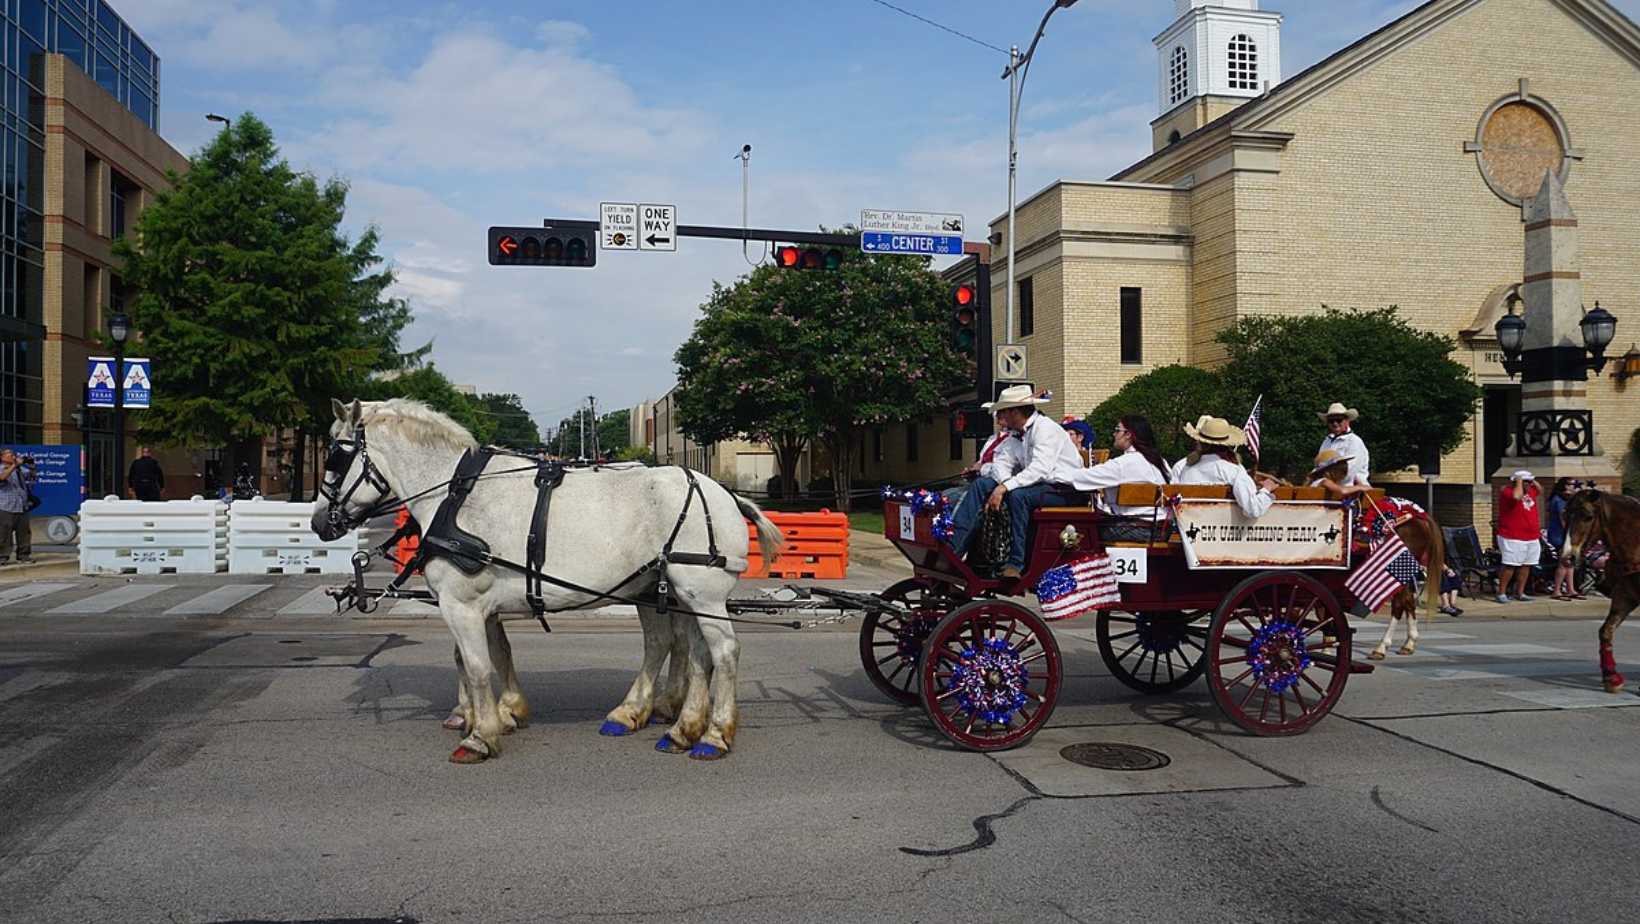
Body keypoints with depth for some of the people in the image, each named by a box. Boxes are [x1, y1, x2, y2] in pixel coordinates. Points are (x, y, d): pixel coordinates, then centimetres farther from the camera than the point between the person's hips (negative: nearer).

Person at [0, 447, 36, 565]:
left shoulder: (20, 469, 15)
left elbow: (31, 477, 10)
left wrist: (32, 468, -10)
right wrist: (15, 465, -28)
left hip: (22, 507, 5)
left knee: (24, 532, 7)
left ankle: (24, 555, 13)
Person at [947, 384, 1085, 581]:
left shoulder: (1045, 428, -13)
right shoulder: (1021, 433, 15)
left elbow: (1040, 468, -26)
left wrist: (1004, 488, -30)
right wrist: (1004, 482, -6)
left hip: (1064, 491, -9)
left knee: (1017, 495, -36)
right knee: (981, 484, -6)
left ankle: (1016, 564, -29)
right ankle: (952, 547, -14)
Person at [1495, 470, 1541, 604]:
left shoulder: (1529, 491, 16)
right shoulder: (1507, 491, -12)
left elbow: (1539, 489, 36)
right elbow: (1517, 496, -33)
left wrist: (1533, 480, 16)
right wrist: (1519, 482, -17)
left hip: (1532, 537, 9)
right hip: (1512, 538, -8)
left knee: (1525, 565, 8)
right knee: (1510, 565, -10)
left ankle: (1519, 593, 16)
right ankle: (1501, 593, -6)